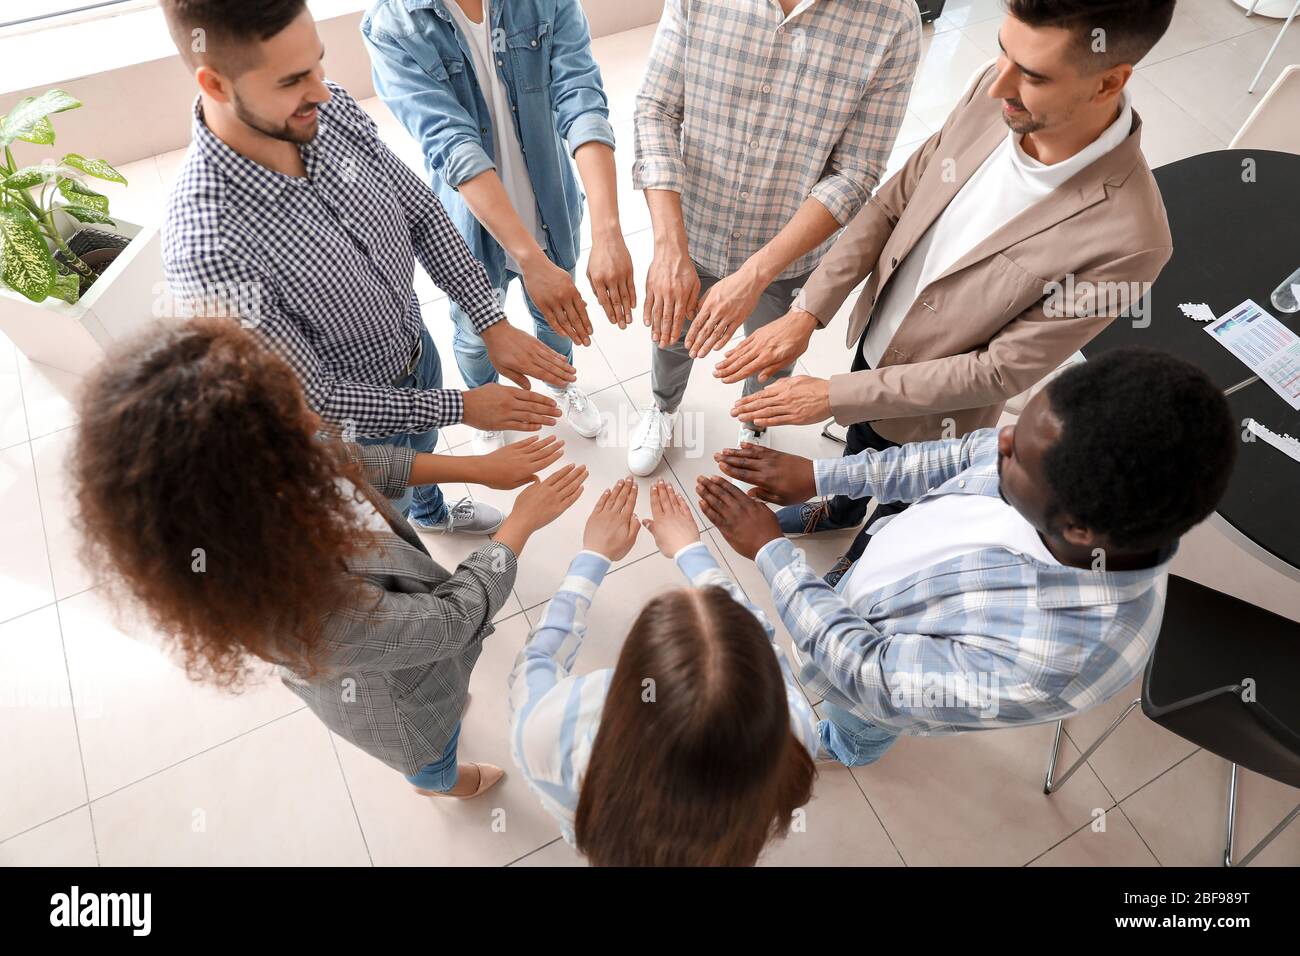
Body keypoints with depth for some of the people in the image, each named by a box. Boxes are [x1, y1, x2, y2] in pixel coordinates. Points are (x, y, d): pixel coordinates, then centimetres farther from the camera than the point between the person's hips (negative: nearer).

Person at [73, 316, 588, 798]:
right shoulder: (304, 613, -49)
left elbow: (353, 462, -13)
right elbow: (457, 616, -34)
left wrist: (480, 467, -14)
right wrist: (523, 523, -21)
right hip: (391, 695, -5)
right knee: (429, 752, 32)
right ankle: (442, 782, 68)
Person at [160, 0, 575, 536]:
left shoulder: (329, 109, -20)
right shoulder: (206, 245, -38)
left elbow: (421, 213, -7)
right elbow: (310, 397, -29)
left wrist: (494, 324, -16)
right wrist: (459, 408, -24)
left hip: (415, 345, 6)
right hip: (355, 420, -5)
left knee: (422, 451, 36)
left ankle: (432, 512, 70)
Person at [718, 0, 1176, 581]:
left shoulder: (1126, 241, -34)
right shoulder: (994, 94, -19)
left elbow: (1001, 371, -27)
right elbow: (892, 202, -9)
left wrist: (836, 396, -27)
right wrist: (807, 312, -18)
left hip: (930, 407, -5)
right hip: (872, 339, 5)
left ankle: (863, 563, 58)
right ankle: (841, 509, 66)